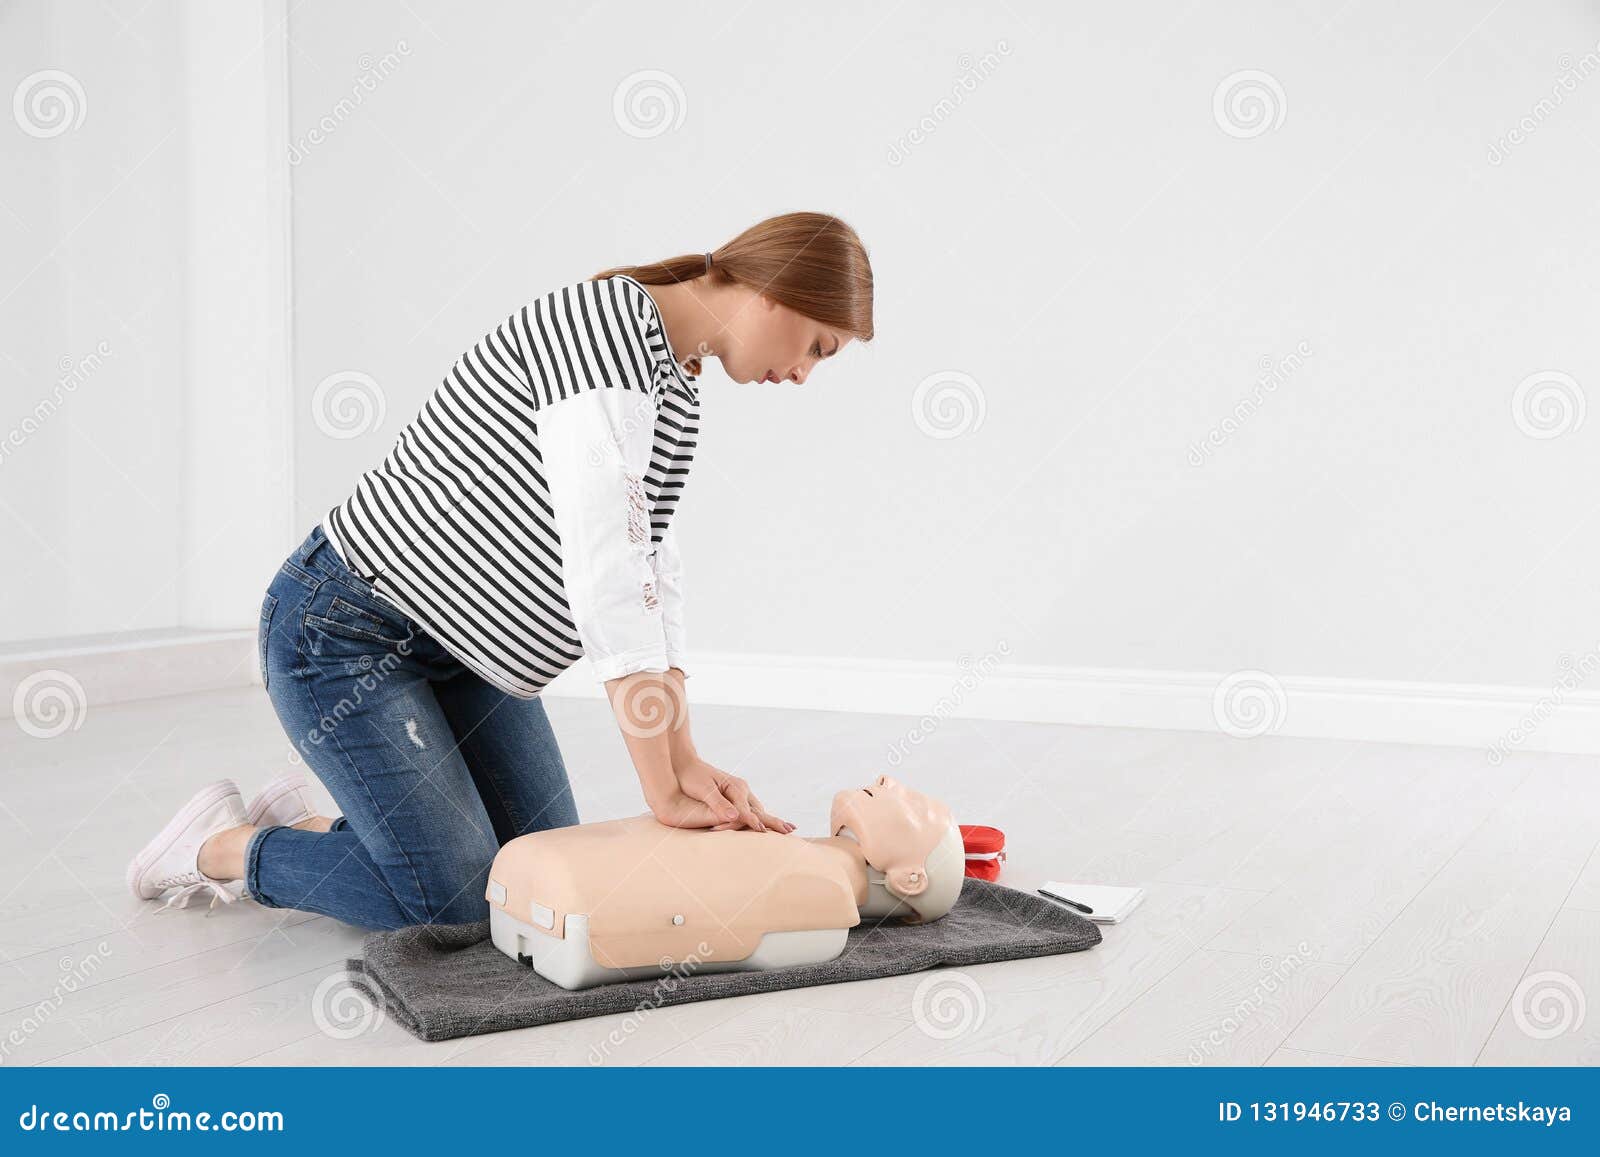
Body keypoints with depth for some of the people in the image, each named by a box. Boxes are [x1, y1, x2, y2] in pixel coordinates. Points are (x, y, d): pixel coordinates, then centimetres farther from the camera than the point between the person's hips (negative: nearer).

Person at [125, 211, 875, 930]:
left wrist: (686, 760, -11)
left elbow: (653, 577, 2)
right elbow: (603, 568, -30)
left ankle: (306, 823, 24)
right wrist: (663, 792, -28)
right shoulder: (602, 323, -25)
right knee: (453, 896, -12)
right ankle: (220, 845, 12)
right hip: (343, 630, -9)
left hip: (465, 651, 10)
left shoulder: (678, 395, 6)